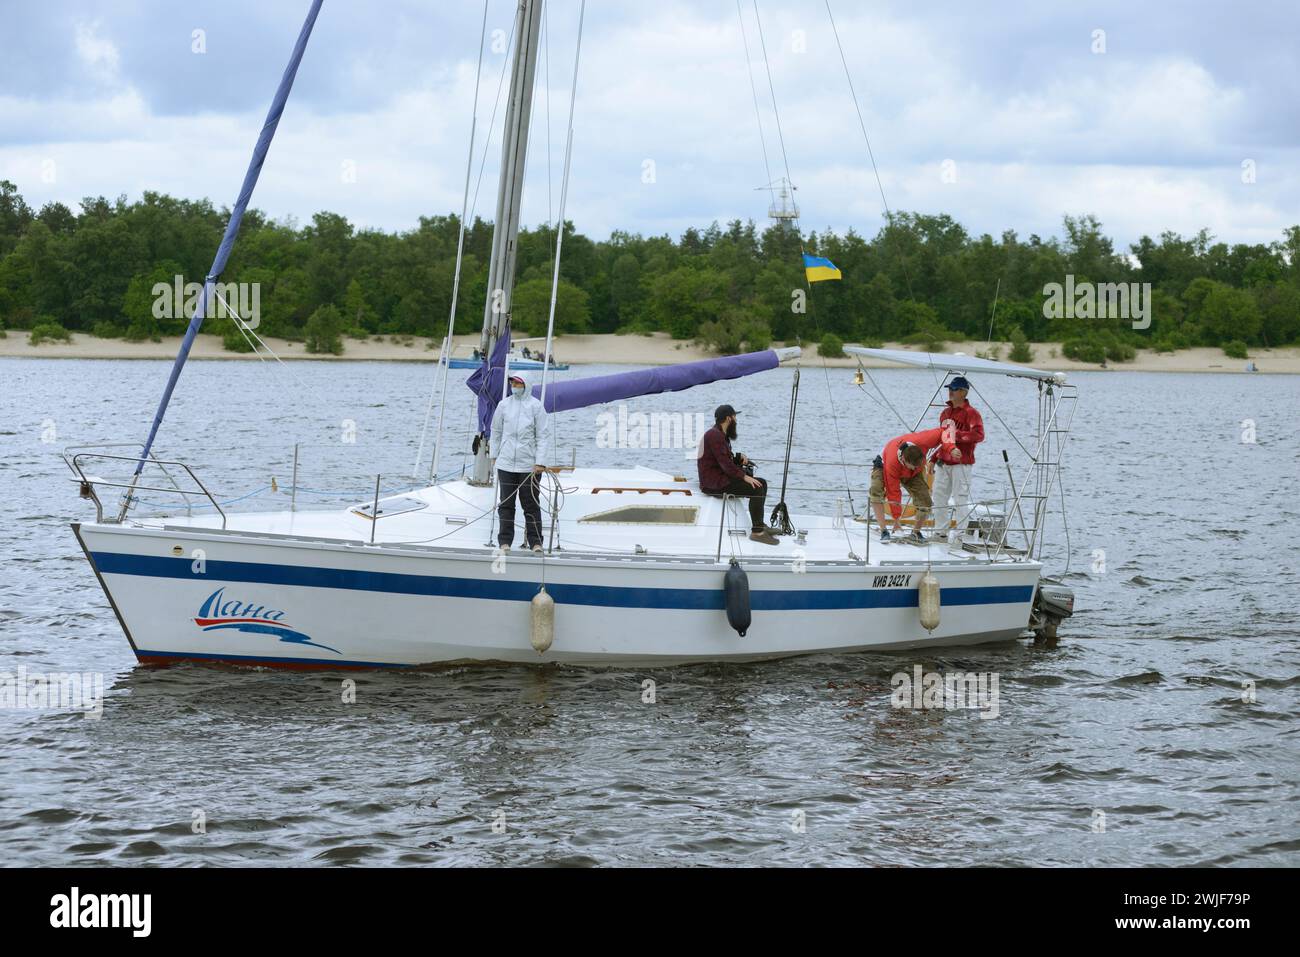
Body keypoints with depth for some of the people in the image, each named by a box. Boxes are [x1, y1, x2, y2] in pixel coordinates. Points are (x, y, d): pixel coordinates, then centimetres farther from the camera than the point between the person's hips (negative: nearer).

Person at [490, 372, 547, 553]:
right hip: (506, 463, 2)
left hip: (529, 464, -2)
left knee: (531, 504, 3)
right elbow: (496, 431, 14)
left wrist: (539, 462, -6)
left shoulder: (535, 406, -1)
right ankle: (505, 541, 10)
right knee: (506, 504, 4)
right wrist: (494, 455, 11)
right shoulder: (504, 405, 5)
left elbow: (541, 436, -1)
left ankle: (535, 542, 7)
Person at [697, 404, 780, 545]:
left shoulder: (721, 434, 18)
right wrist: (744, 477, -23)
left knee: (761, 484, 11)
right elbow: (725, 463, -23)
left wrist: (740, 457, 2)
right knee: (756, 489, -21)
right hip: (713, 484, -11)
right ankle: (757, 532, -19)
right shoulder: (715, 436, -17)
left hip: (721, 478, 11)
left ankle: (759, 525, 15)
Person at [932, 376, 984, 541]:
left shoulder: (971, 413, -7)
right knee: (939, 497, 9)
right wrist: (934, 460, 23)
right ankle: (940, 532, 18)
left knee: (961, 499, -5)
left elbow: (979, 435, -20)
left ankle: (961, 535, 0)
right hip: (943, 462, 8)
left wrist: (957, 435, -19)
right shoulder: (945, 413, 17)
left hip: (961, 463, -8)